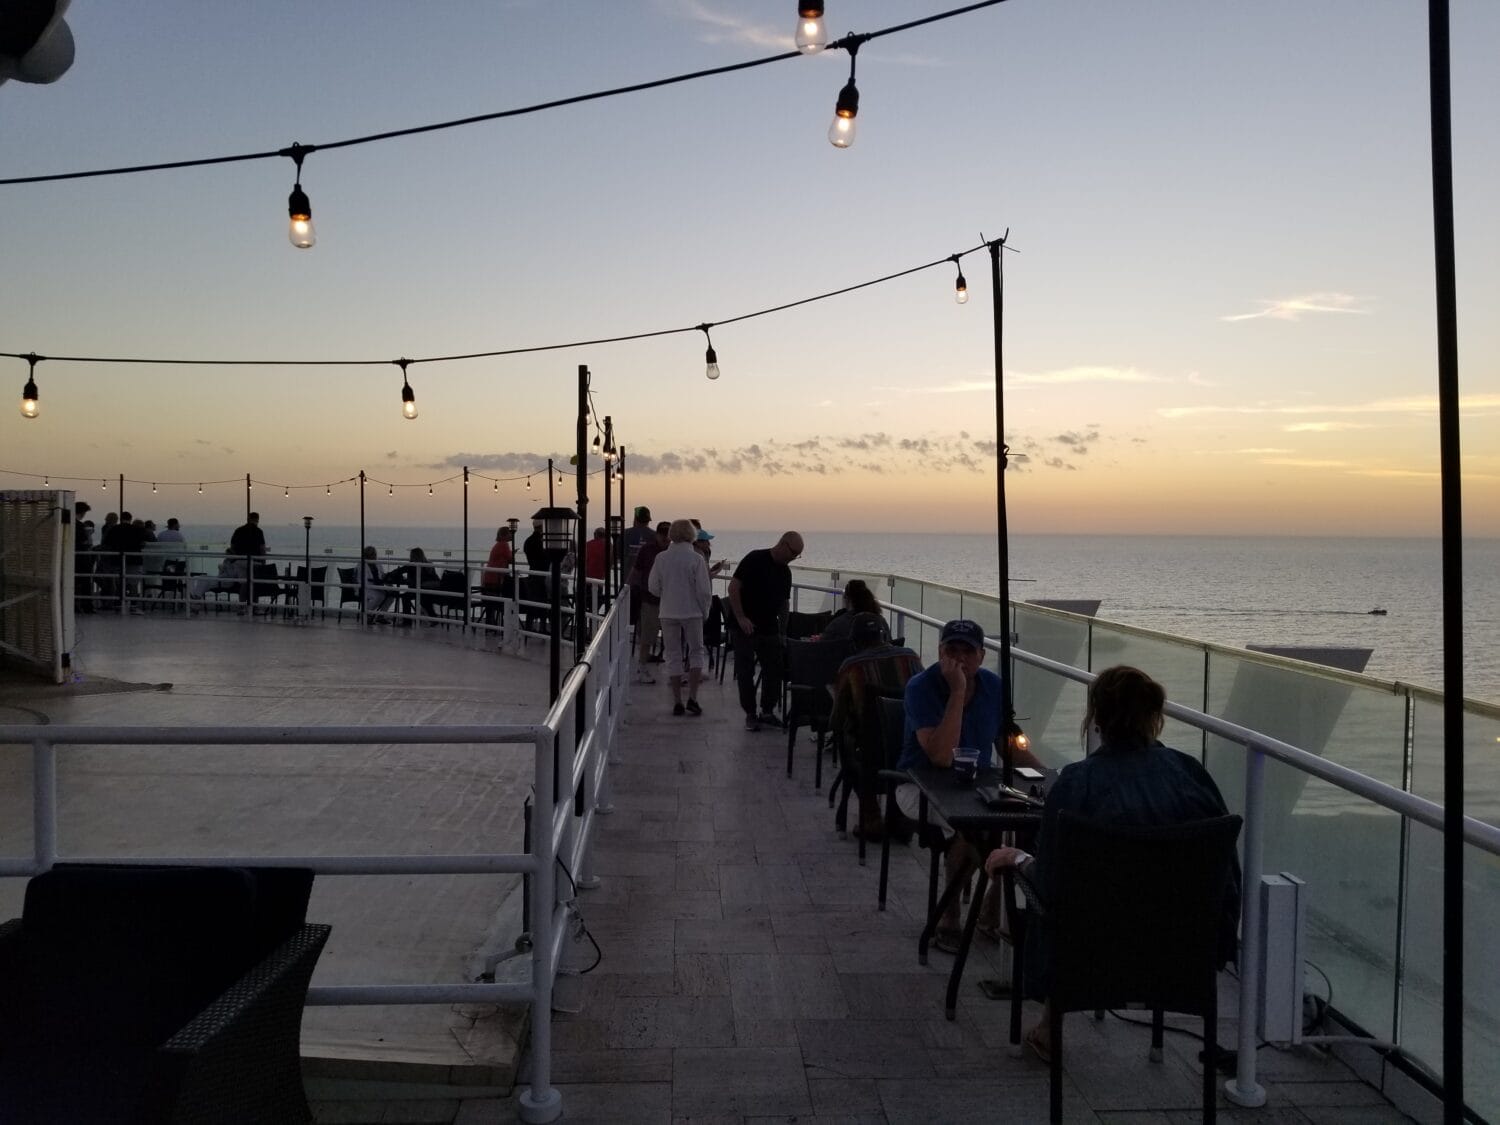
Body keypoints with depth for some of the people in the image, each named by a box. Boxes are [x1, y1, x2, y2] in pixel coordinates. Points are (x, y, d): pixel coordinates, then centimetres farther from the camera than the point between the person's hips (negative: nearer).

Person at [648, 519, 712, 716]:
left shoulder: (661, 558, -4)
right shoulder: (696, 559, -10)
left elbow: (653, 587, 1)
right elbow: (704, 590, -10)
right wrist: (704, 611, 6)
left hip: (668, 613, 2)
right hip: (692, 612, -2)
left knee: (673, 656, 10)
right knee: (697, 652, 13)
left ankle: (677, 702, 11)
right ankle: (692, 698, 2)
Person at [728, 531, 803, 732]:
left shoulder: (785, 571, 9)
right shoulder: (755, 560, -13)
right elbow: (733, 587, -17)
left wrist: (782, 629, 15)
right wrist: (741, 618, -20)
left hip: (769, 629, 7)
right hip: (745, 627, -7)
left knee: (774, 670, 6)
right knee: (745, 672, 1)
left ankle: (767, 711, 18)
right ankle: (750, 714, 11)